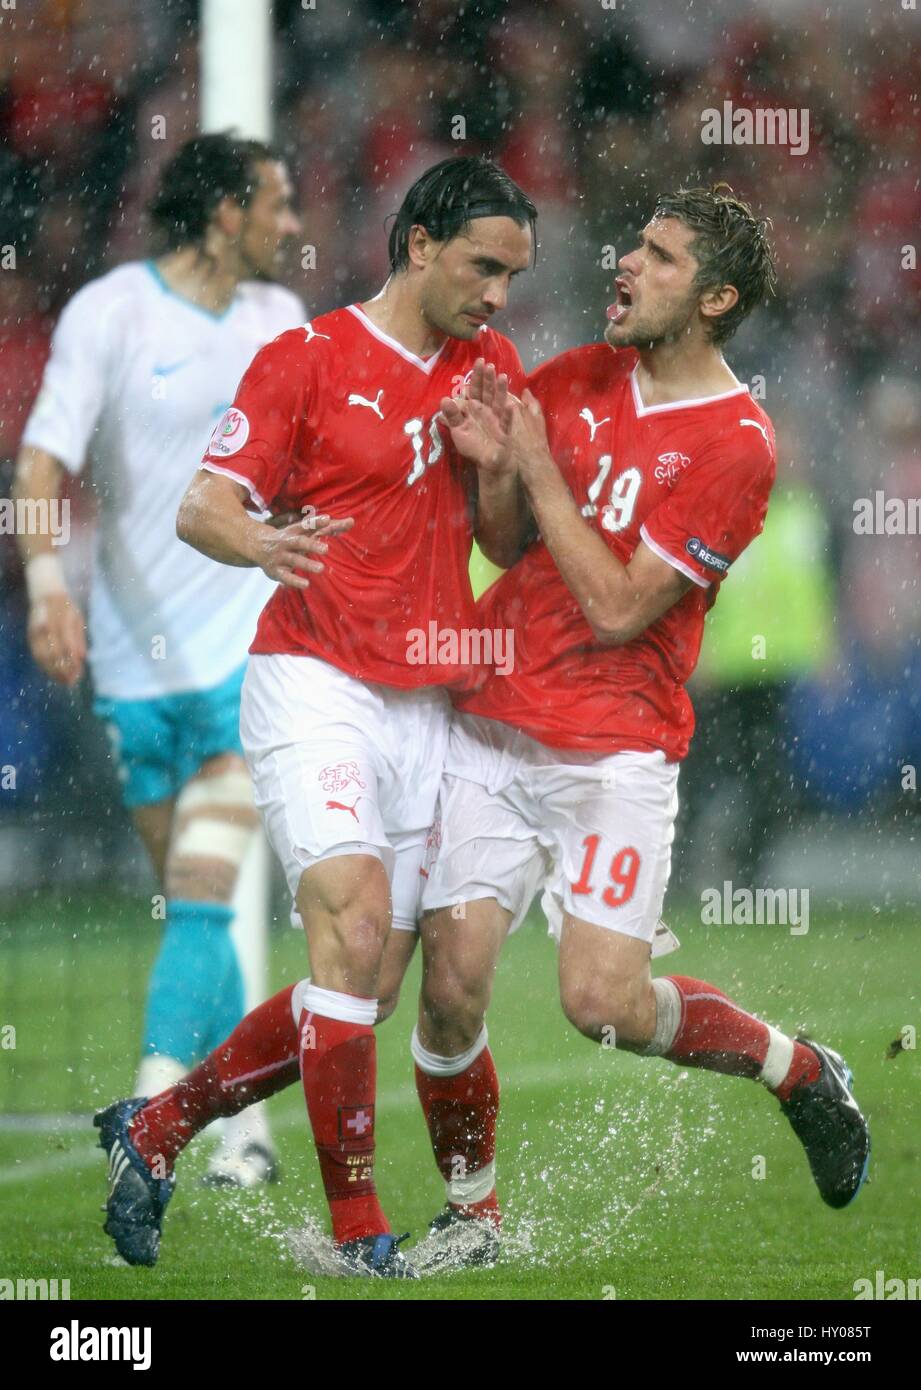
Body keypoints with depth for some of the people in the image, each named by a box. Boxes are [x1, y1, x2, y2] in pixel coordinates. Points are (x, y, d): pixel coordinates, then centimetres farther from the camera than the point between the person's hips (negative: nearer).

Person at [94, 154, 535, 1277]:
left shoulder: (492, 367, 14)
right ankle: (357, 1232, -18)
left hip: (428, 708, 6)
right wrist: (259, 540, -29)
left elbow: (509, 546, 16)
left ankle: (154, 1130, 21)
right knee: (355, 923, -22)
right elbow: (199, 508, -6)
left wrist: (503, 468, -5)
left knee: (366, 992, 3)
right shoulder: (307, 359, -3)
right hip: (315, 687, -6)